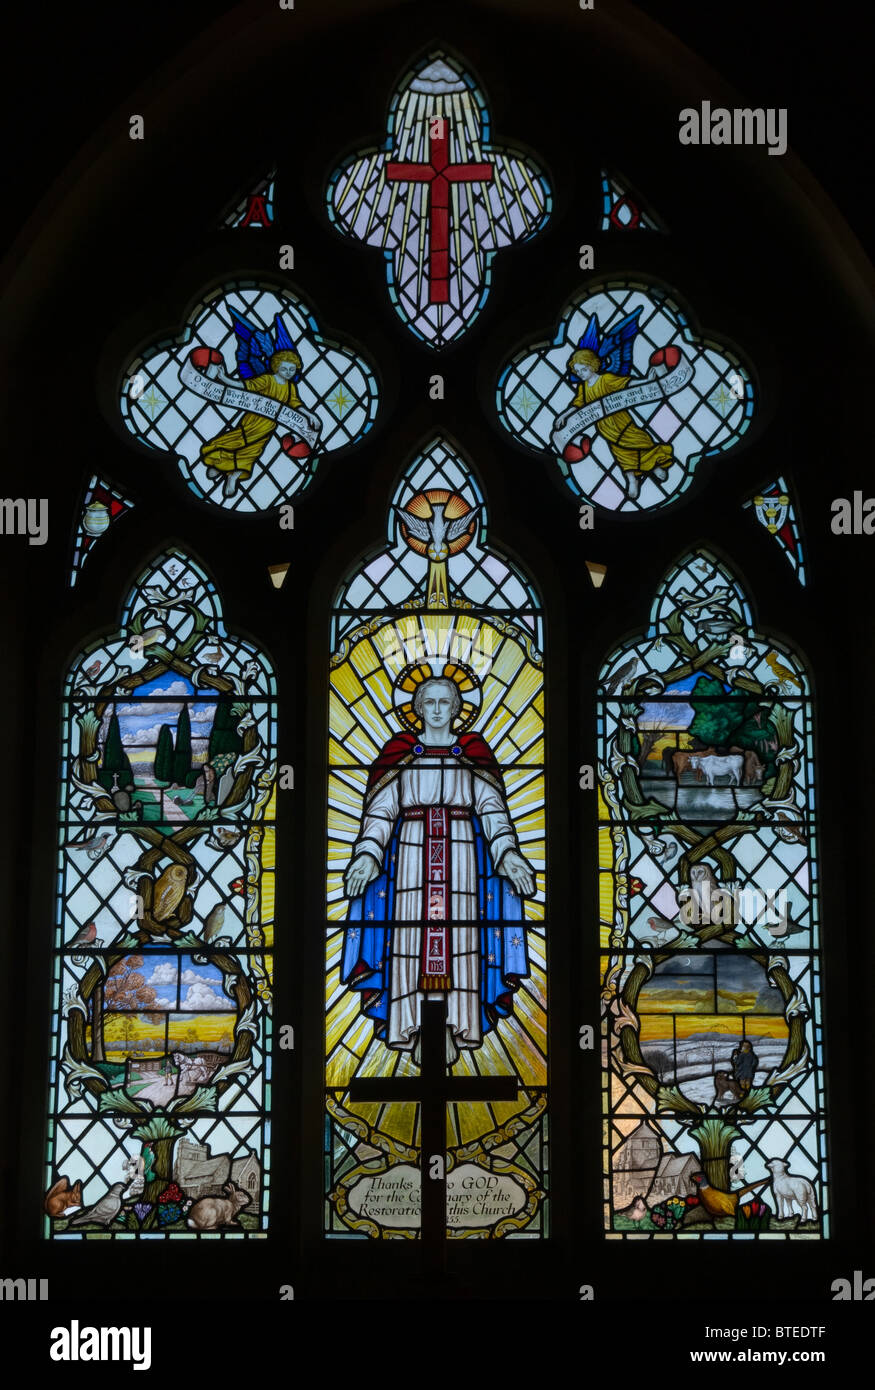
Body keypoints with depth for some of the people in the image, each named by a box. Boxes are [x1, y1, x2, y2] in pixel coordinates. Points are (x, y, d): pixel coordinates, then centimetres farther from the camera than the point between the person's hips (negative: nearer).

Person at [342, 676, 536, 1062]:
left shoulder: (473, 751, 12)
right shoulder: (400, 751, 11)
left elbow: (492, 807, 5)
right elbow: (381, 810, 5)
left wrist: (507, 853, -10)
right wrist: (368, 854, -10)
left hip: (463, 848, 0)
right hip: (411, 849, 0)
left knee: (460, 936, -6)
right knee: (411, 933, -7)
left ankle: (453, 1028, -3)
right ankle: (417, 1029, -4)